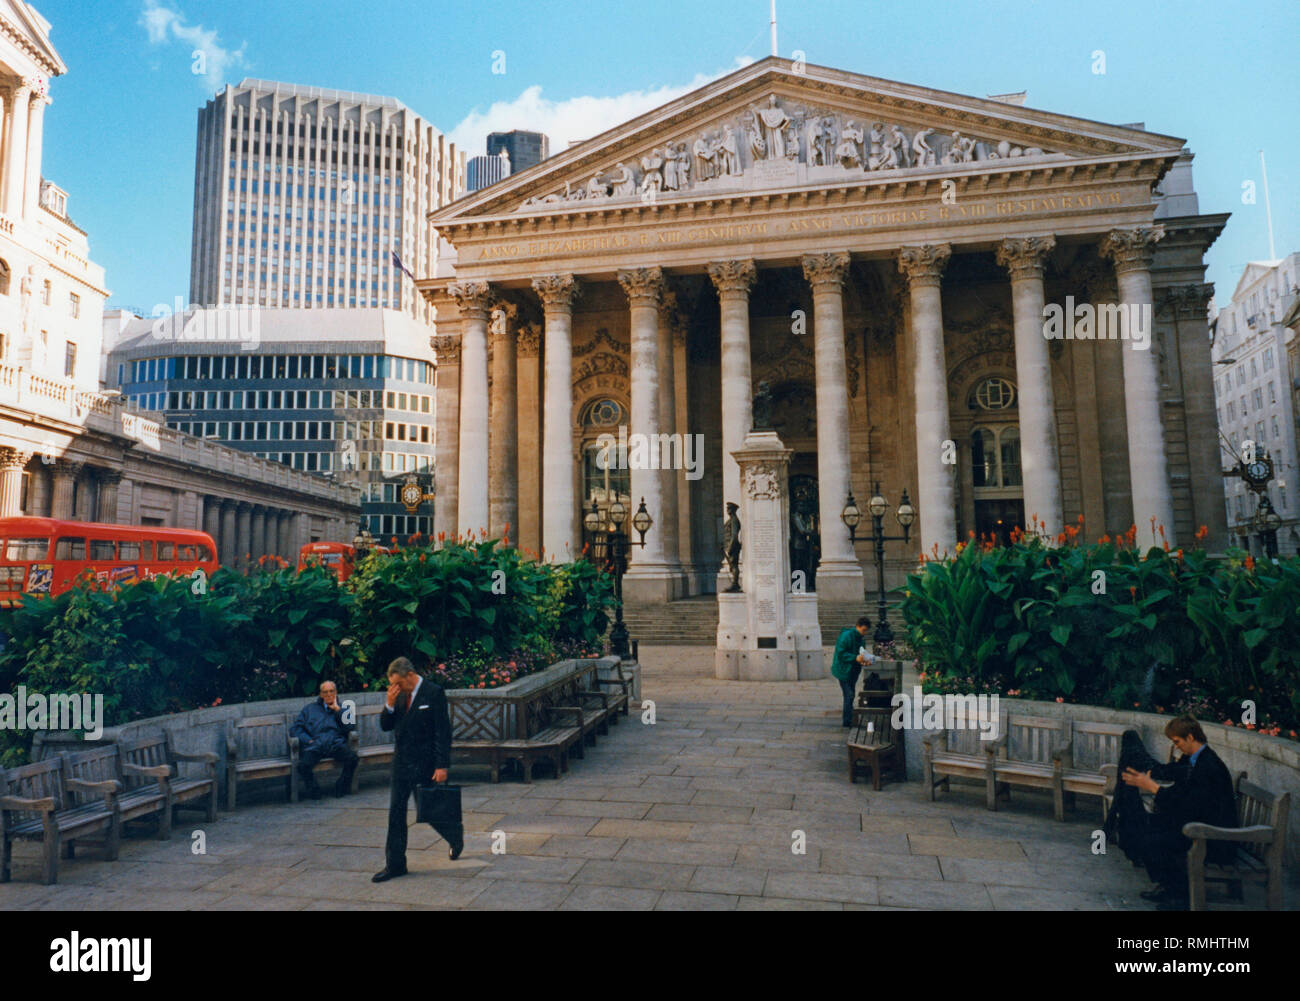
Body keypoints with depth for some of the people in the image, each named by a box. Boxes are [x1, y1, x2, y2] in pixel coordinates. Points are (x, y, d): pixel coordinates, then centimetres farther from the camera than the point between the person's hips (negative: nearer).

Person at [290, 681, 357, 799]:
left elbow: (351, 727, 9)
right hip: (315, 744, 0)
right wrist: (308, 740, -2)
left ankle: (341, 788, -7)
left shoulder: (342, 709, 28)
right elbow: (295, 729, 16)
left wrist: (337, 709, 7)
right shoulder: (310, 708, 29)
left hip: (336, 744, 0)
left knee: (352, 758, -31)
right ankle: (313, 790, -4)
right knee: (302, 765, -32)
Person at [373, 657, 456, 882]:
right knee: (396, 813, 5)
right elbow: (385, 726, 8)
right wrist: (390, 704, -10)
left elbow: (443, 732, -14)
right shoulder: (399, 696, 6)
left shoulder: (434, 693, -13)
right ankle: (395, 864, 13)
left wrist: (442, 766, -17)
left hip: (426, 764, -6)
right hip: (402, 763, 6)